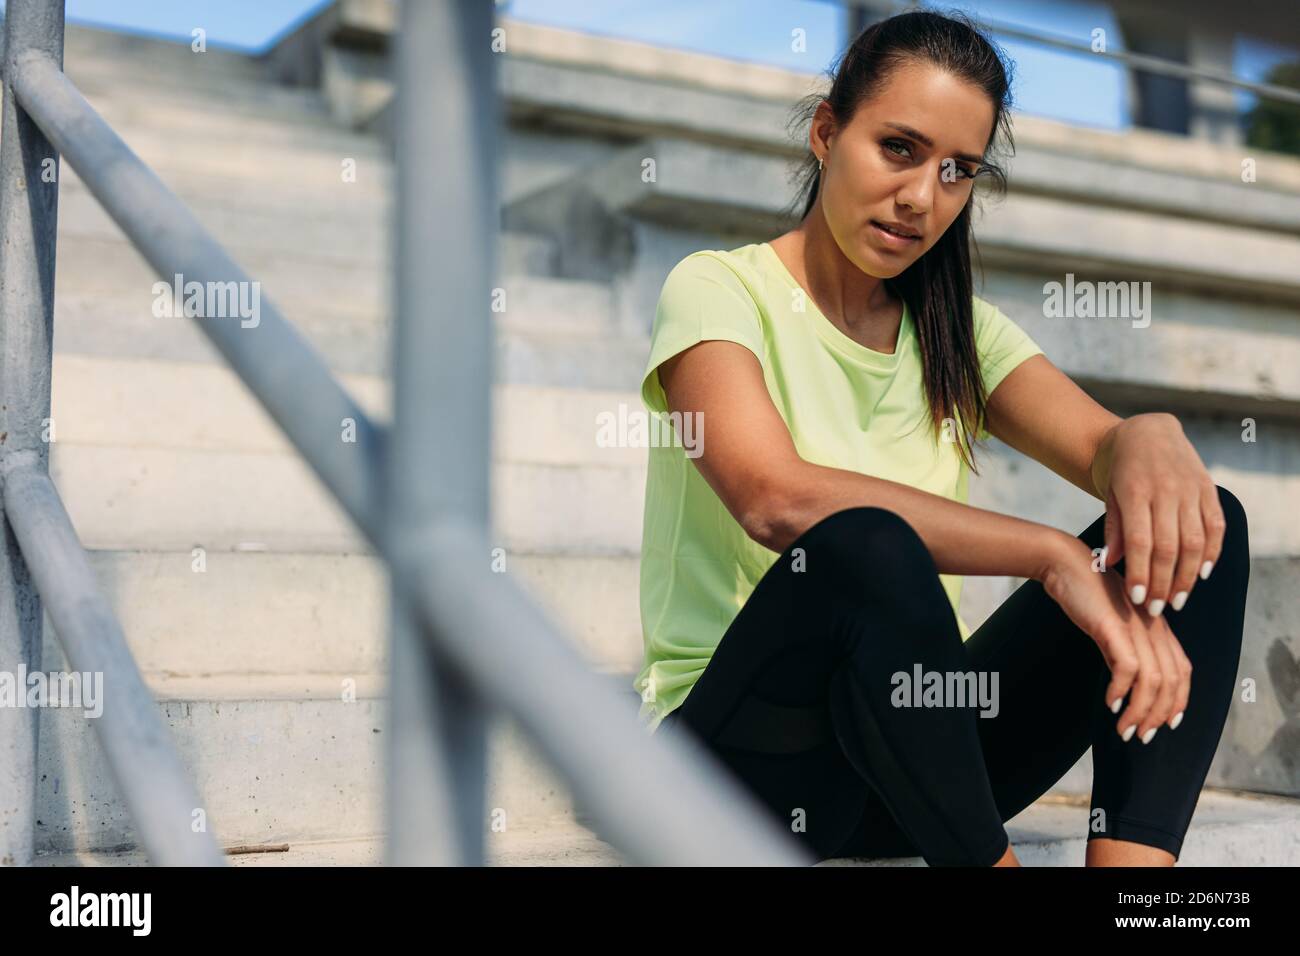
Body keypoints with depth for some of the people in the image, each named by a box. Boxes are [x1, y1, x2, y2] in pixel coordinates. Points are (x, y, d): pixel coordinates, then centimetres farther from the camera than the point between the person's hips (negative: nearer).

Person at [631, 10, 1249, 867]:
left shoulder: (959, 332, 12)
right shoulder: (720, 289, -5)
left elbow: (1103, 444, -5)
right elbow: (775, 497, -25)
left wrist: (1151, 440, -29)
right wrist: (1057, 556, -29)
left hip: (911, 747, 6)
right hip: (743, 754, -5)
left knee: (1204, 522, -10)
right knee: (866, 547, -37)